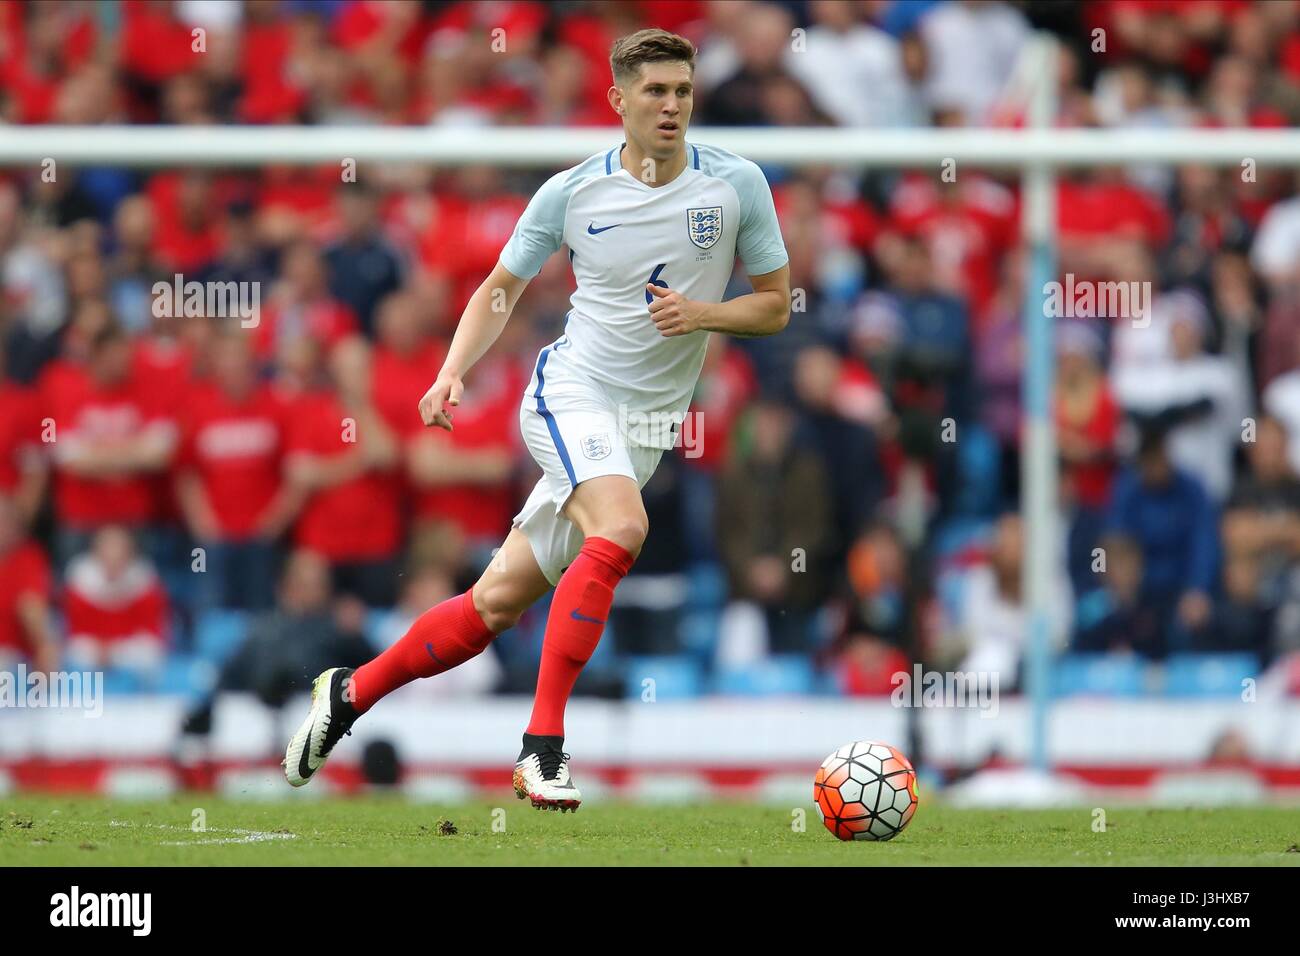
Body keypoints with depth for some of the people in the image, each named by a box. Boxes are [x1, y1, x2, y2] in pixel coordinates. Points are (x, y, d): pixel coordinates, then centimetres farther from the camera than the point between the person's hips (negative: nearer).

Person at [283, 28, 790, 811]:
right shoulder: (571, 193, -2)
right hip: (571, 393, -3)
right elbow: (500, 291, 11)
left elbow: (775, 306, 6)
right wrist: (452, 373, -4)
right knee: (621, 528, -33)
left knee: (500, 602, 3)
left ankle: (351, 693, 23)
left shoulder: (736, 184, -1)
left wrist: (701, 314, -14)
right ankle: (543, 743, -30)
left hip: (647, 423, 3)